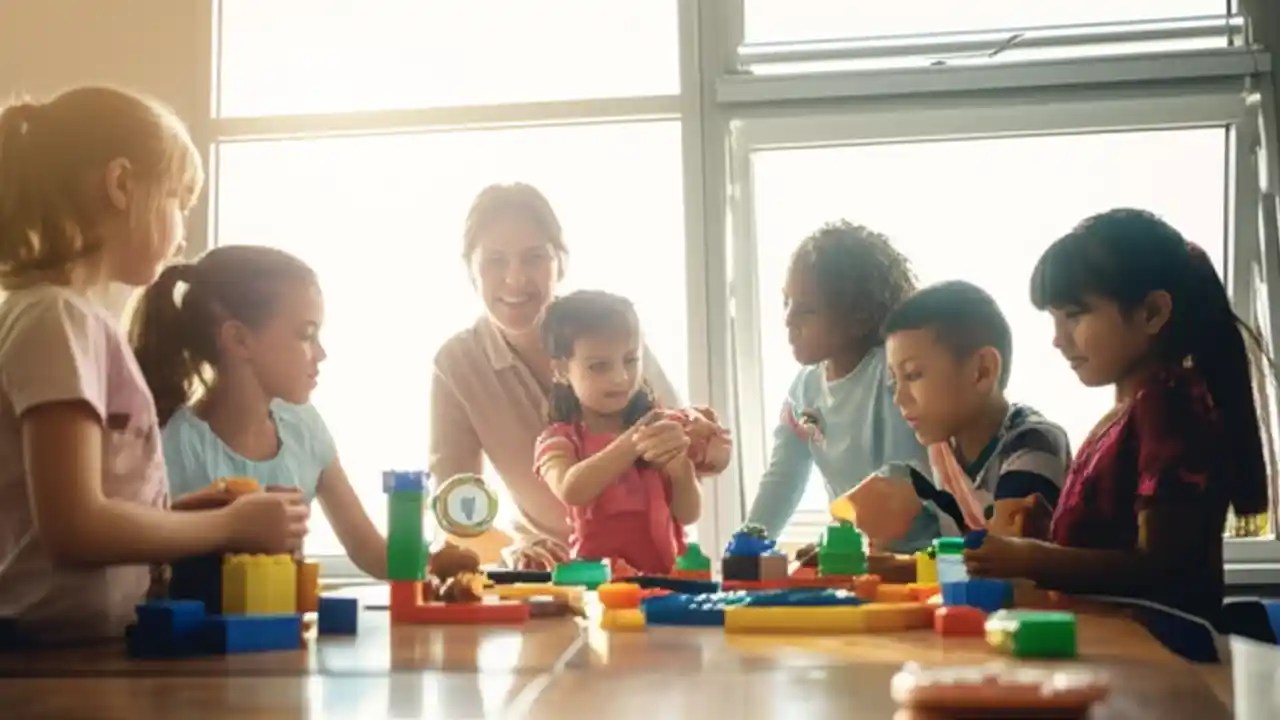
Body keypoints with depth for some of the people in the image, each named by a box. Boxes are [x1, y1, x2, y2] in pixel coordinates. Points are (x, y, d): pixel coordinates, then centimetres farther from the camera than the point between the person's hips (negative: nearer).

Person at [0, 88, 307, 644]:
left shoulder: (72, 318, 14)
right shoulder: (61, 319, -13)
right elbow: (73, 526, -21)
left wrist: (199, 514, 6)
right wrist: (232, 524, -11)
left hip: (92, 639, 9)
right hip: (59, 648, -9)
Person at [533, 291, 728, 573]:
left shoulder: (659, 428, 7)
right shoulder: (558, 441, 1)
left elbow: (688, 515, 5)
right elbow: (570, 491, -21)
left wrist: (681, 471, -15)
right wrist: (630, 445, -31)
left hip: (667, 576, 3)